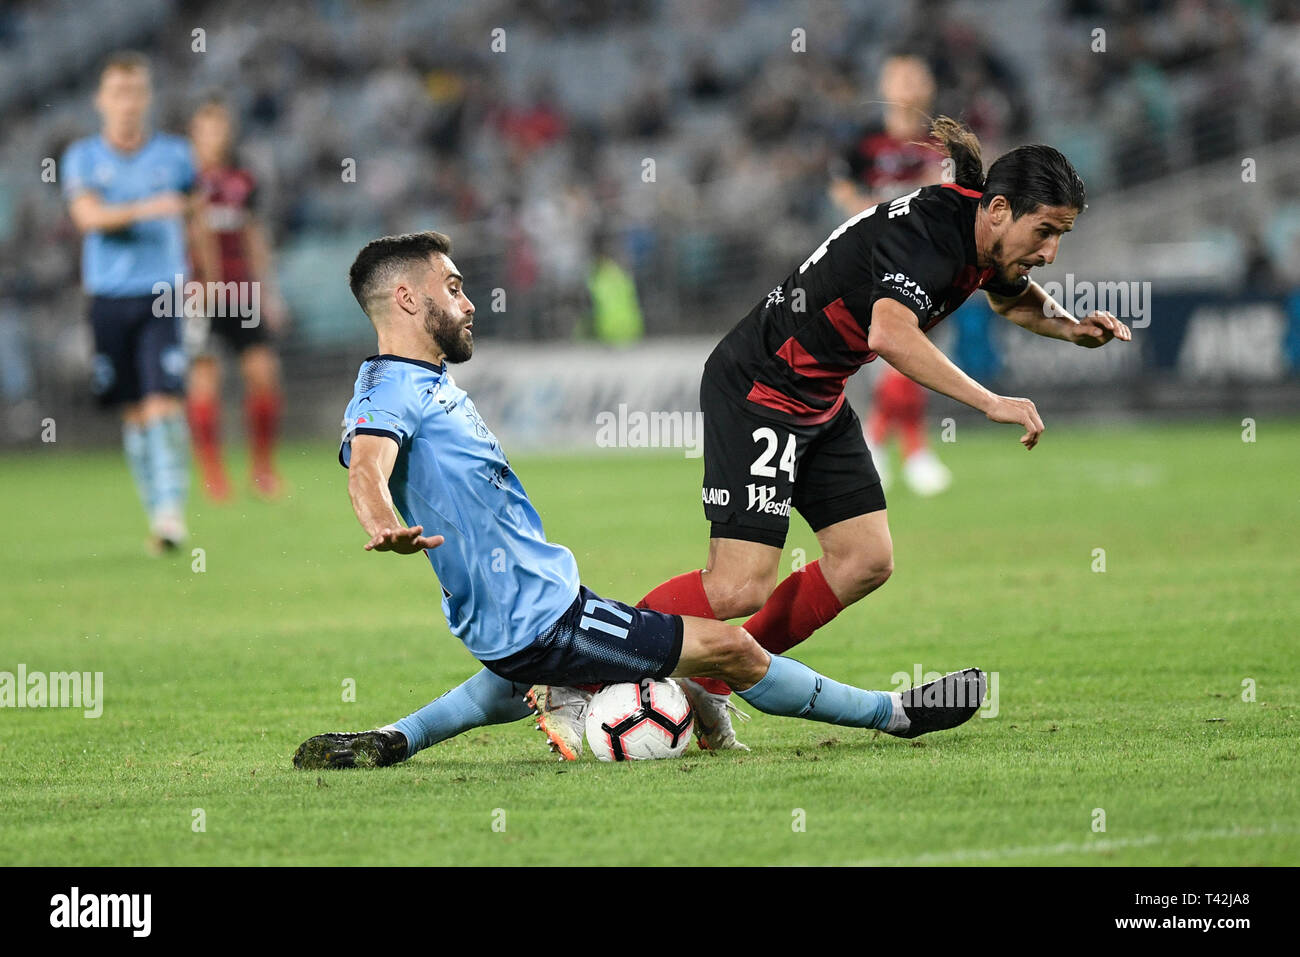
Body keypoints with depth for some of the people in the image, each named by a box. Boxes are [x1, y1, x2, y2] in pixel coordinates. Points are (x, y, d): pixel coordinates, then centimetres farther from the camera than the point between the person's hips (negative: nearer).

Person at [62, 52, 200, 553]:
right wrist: (144, 210, -28)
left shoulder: (174, 154, 6)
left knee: (164, 400, -15)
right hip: (110, 298, 1)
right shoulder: (82, 157, 3)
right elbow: (89, 215, -13)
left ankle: (172, 508, -18)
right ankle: (156, 513, 15)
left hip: (163, 296, -1)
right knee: (133, 412, 6)